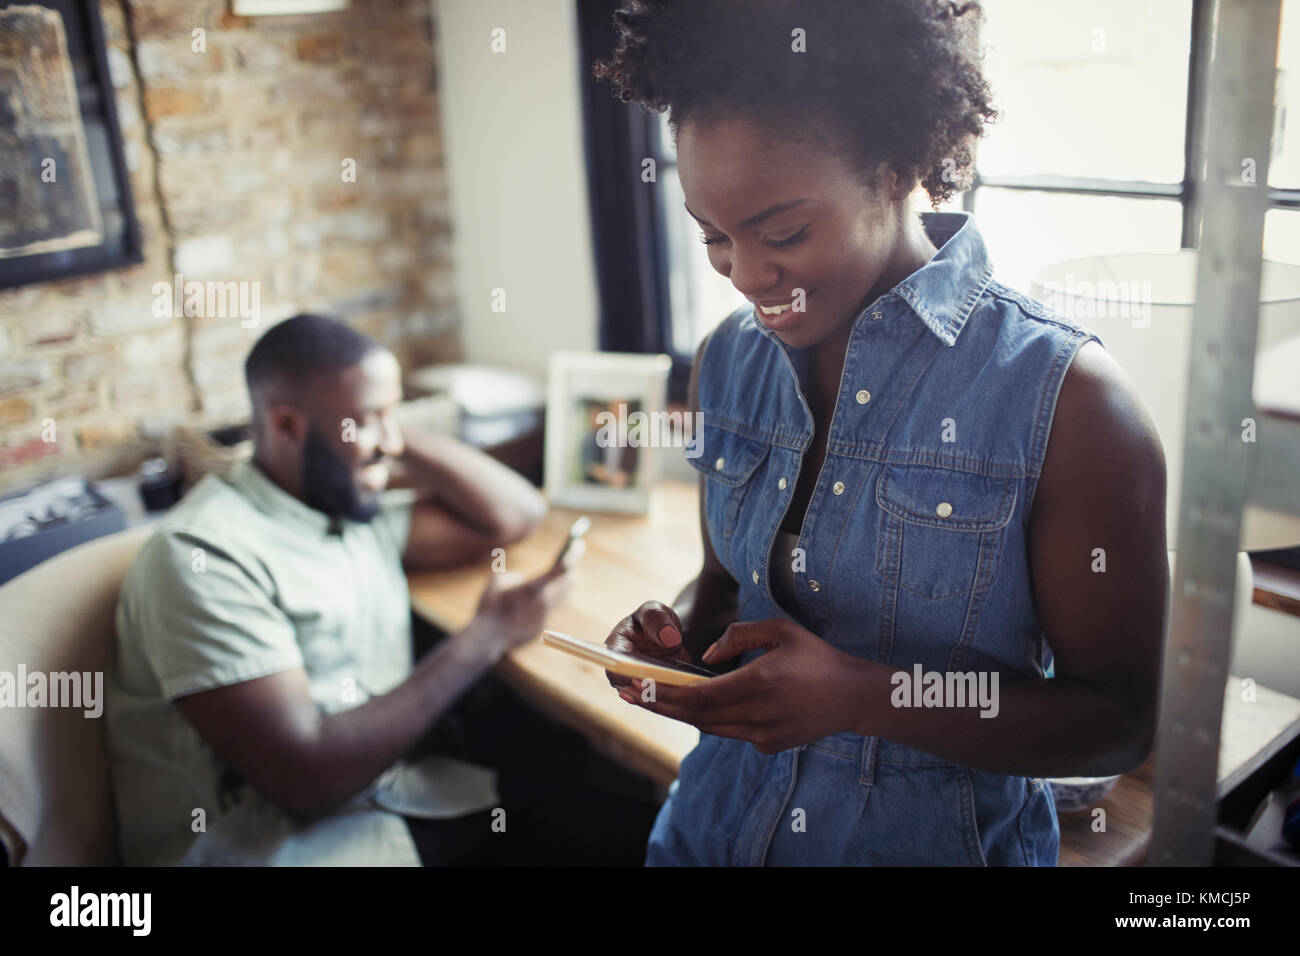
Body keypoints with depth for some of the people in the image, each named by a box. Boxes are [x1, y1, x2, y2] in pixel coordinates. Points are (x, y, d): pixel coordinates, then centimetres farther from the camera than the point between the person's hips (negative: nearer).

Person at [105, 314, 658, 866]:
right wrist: (485, 639, -17)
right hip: (292, 837, -7)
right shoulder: (201, 556, -15)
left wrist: (399, 440, 4)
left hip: (406, 796, 8)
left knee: (635, 831, -12)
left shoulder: (356, 510, 10)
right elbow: (306, 778, -21)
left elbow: (514, 515, 15)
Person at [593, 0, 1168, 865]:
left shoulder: (1065, 396, -21)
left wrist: (862, 698, -27)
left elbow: (1123, 722, -16)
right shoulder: (727, 362, -5)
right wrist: (682, 633, -13)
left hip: (938, 838, -4)